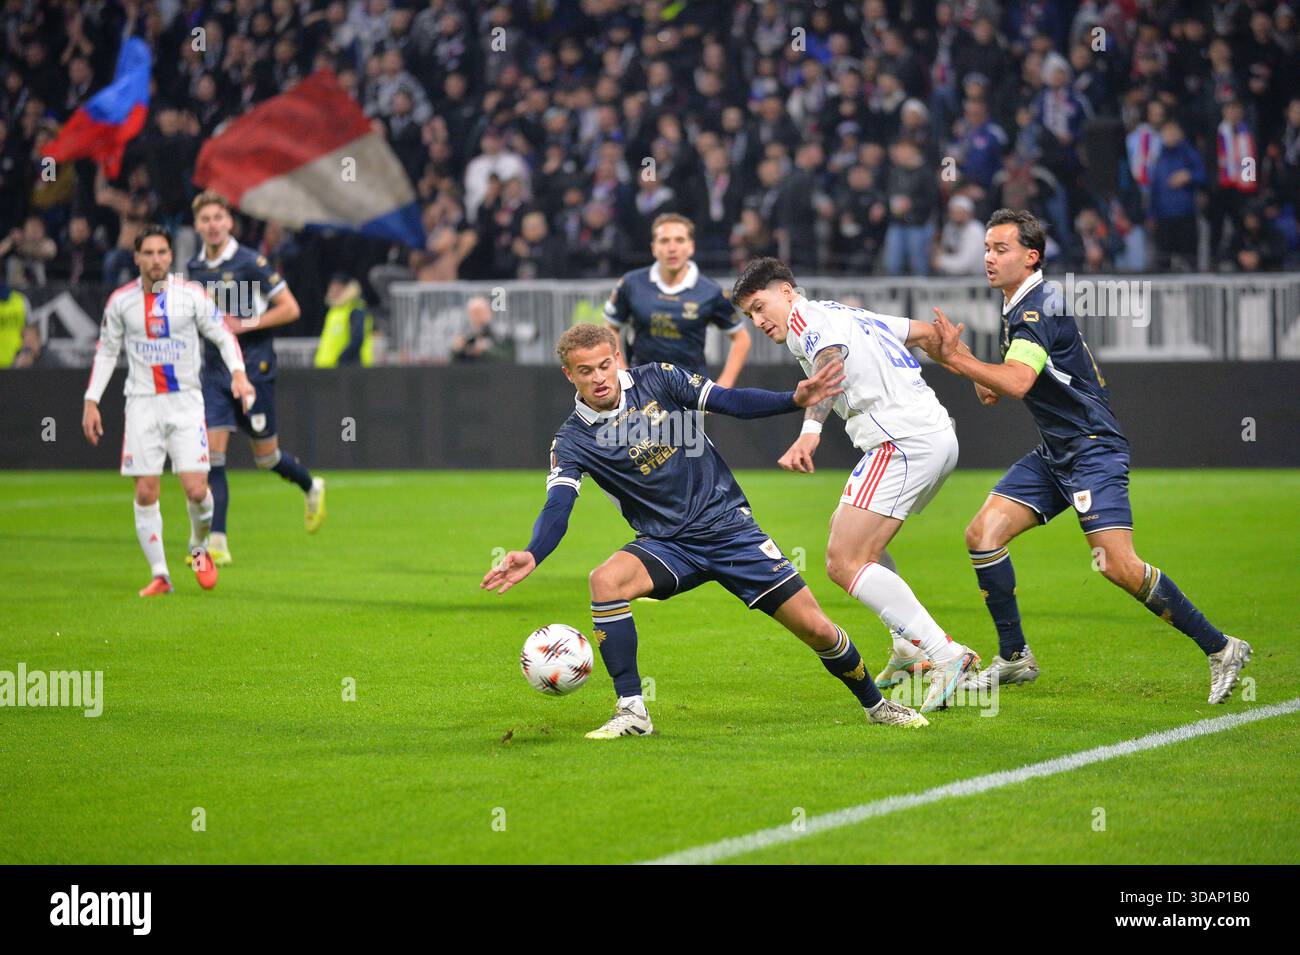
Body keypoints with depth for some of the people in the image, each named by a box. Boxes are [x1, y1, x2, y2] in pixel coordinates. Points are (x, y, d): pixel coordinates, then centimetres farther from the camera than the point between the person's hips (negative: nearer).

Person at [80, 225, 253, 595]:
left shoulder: (191, 294, -3)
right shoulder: (121, 301, 2)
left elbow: (223, 335, 3)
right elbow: (106, 351, 13)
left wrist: (238, 373, -14)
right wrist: (91, 401, 9)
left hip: (185, 401, -1)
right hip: (142, 405, 1)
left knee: (196, 489, -11)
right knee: (146, 494, -4)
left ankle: (199, 548, 19)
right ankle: (160, 575, 6)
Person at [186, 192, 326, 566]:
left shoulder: (250, 262, -10)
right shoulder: (194, 268, 7)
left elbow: (290, 309, -8)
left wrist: (246, 324, -16)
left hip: (254, 369, -4)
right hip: (214, 371, 4)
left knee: (266, 455, 5)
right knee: (213, 451, -7)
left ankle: (311, 487, 37)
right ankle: (216, 543, -8)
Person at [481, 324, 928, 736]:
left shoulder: (656, 380, -4)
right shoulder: (573, 440, -7)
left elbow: (731, 401, -4)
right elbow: (557, 507, -19)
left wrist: (794, 399, -19)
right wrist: (531, 556, -38)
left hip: (728, 526, 0)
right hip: (666, 545, 0)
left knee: (815, 628, -5)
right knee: (606, 580, -32)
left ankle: (875, 704, 23)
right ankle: (631, 712, -23)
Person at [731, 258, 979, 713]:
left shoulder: (807, 316, -1)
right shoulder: (850, 314, 26)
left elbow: (831, 362, -23)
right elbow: (929, 331, 33)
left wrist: (810, 431, -39)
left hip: (903, 441, -10)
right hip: (940, 433, 10)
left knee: (844, 563, -14)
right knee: (843, 528, 26)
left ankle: (947, 656, -22)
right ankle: (911, 647, 22)